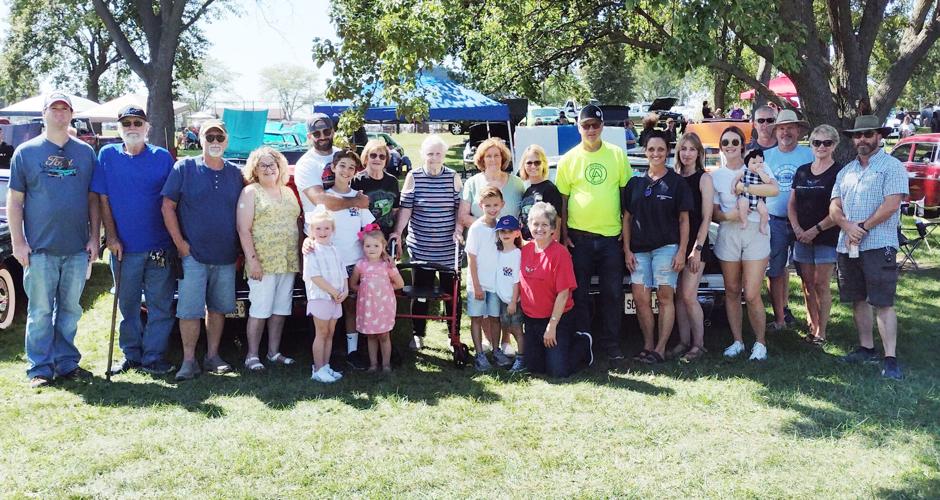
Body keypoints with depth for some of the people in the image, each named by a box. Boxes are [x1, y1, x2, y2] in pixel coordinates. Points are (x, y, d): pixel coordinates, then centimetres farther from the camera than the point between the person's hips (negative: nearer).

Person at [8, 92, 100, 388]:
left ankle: (66, 363, 20)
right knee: (40, 311, 2)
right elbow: (14, 201, 3)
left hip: (77, 249, 2)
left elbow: (93, 199, 11)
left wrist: (94, 237, 3)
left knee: (70, 309, 10)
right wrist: (18, 242, -5)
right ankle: (39, 369, 9)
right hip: (40, 249, -2)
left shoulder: (86, 152, 10)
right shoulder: (26, 152, 4)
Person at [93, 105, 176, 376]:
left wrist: (176, 240, 1)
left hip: (160, 247, 0)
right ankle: (131, 355, 22)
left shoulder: (162, 157, 3)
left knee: (160, 305, 2)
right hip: (124, 247, 1)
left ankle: (153, 358, 11)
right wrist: (111, 237, -4)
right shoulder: (107, 155, 4)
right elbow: (103, 199, 3)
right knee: (128, 305, 10)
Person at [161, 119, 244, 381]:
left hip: (226, 257, 3)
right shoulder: (184, 168, 0)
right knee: (190, 310, -3)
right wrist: (180, 243, -8)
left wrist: (240, 250, 6)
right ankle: (189, 361, 6)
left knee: (218, 308, 11)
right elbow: (168, 207, -2)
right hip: (193, 255, -3)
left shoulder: (235, 173, 8)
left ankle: (212, 356, 22)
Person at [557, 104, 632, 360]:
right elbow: (562, 199, 4)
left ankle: (610, 342, 17)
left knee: (613, 293, 5)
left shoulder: (617, 155, 4)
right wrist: (564, 234, -3)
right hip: (579, 236, 0)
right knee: (580, 293, 6)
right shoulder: (569, 159, 2)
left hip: (611, 235, 1)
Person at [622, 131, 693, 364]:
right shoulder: (635, 183, 10)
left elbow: (684, 220, 1)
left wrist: (682, 251, -6)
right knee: (641, 298, -2)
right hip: (639, 249, 3)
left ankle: (660, 349, 1)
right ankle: (647, 345, 11)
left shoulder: (676, 182, 2)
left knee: (665, 297, -3)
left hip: (667, 247, -3)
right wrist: (627, 250, 4)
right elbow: (627, 218, 12)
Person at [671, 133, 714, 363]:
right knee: (678, 296, 5)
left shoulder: (704, 178, -2)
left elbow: (706, 217, -7)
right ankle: (684, 342, 13)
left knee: (688, 295, -9)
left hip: (695, 243, -5)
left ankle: (698, 344, 1)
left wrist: (697, 248, -14)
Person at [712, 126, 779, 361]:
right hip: (728, 235, 3)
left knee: (751, 295, -8)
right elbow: (714, 213, 7)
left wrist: (744, 188, -15)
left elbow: (774, 189, -15)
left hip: (755, 234, -3)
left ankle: (760, 343, 8)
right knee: (732, 292, 6)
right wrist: (728, 215, -13)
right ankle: (737, 341, 19)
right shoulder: (716, 176, 9)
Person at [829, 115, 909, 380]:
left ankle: (890, 359, -8)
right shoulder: (846, 171, 17)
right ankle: (866, 348, 24)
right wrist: (848, 226, -10)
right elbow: (834, 207, 10)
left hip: (878, 245, -7)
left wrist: (863, 227, -13)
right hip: (847, 247, 7)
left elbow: (891, 205, -13)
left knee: (883, 303, -8)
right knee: (858, 299, 13)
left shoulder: (892, 166, -2)